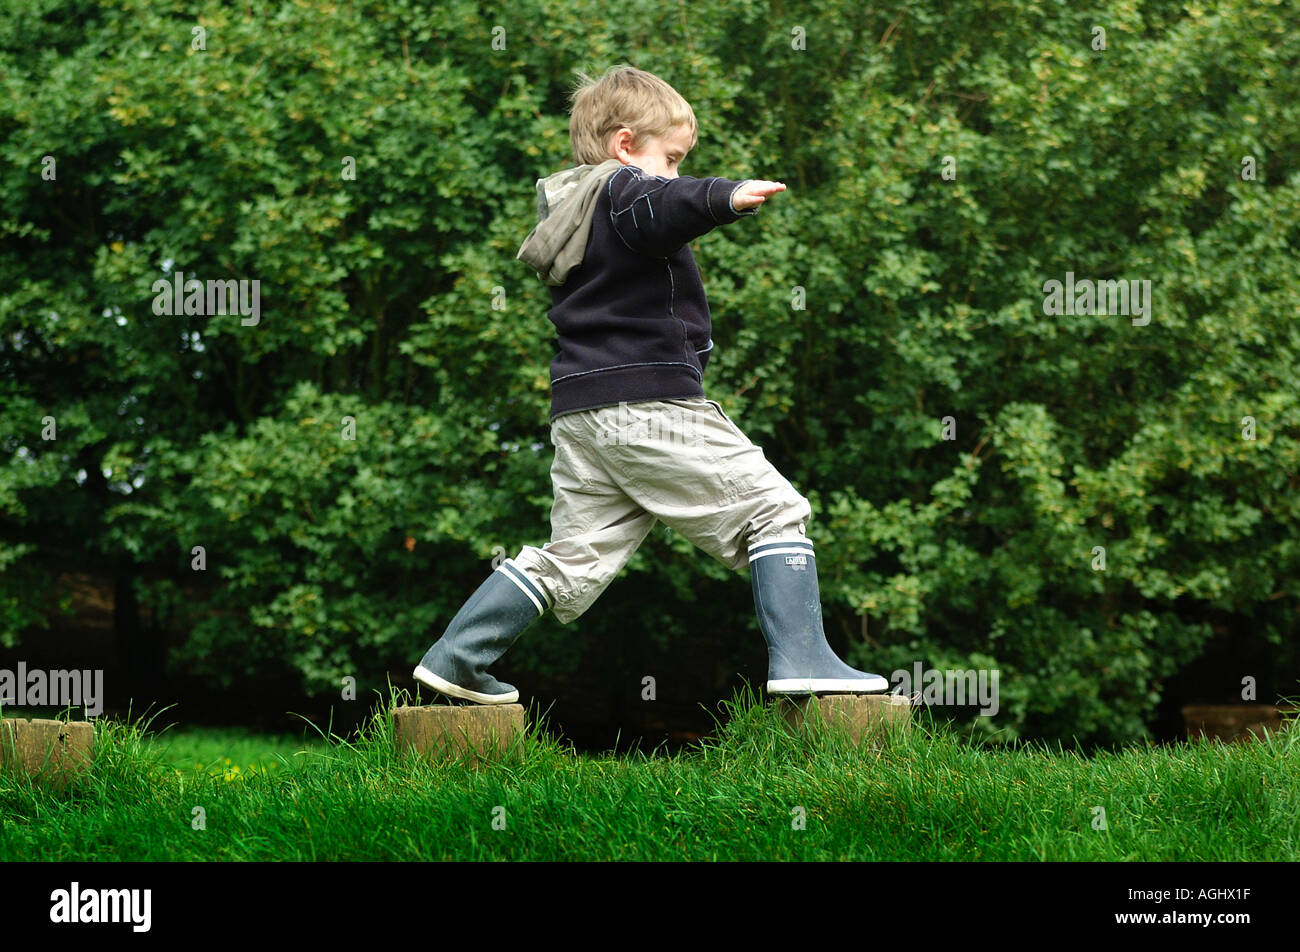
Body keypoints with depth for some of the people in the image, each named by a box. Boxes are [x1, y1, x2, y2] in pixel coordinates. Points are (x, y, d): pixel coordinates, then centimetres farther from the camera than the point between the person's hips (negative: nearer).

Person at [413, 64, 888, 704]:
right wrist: (727, 196, -49)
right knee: (774, 510, -4)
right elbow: (660, 208, -30)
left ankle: (456, 657, 11)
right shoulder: (624, 191, -4)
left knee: (574, 559, 13)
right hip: (649, 404, -9)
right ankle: (800, 659, -12)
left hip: (580, 412, 9)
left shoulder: (571, 214, 24)